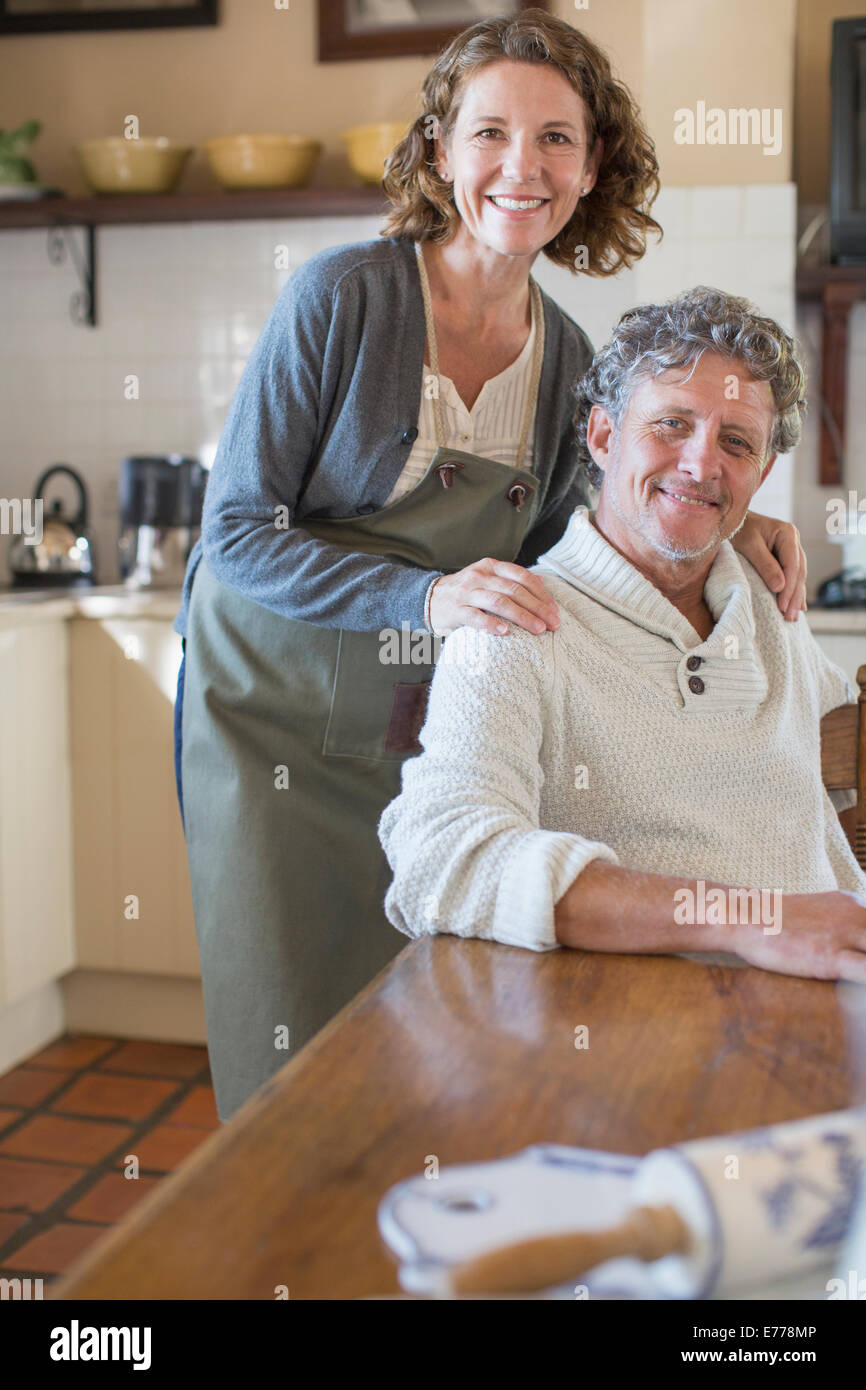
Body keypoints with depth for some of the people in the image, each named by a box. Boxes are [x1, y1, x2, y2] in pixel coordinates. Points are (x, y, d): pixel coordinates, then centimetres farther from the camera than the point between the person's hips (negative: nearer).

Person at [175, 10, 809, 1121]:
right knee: (300, 1062, 2)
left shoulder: (566, 356, 1)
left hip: (430, 728, 4)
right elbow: (236, 531, -15)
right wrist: (425, 597, -30)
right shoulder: (341, 295, -15)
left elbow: (533, 550, 9)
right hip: (277, 717, -4)